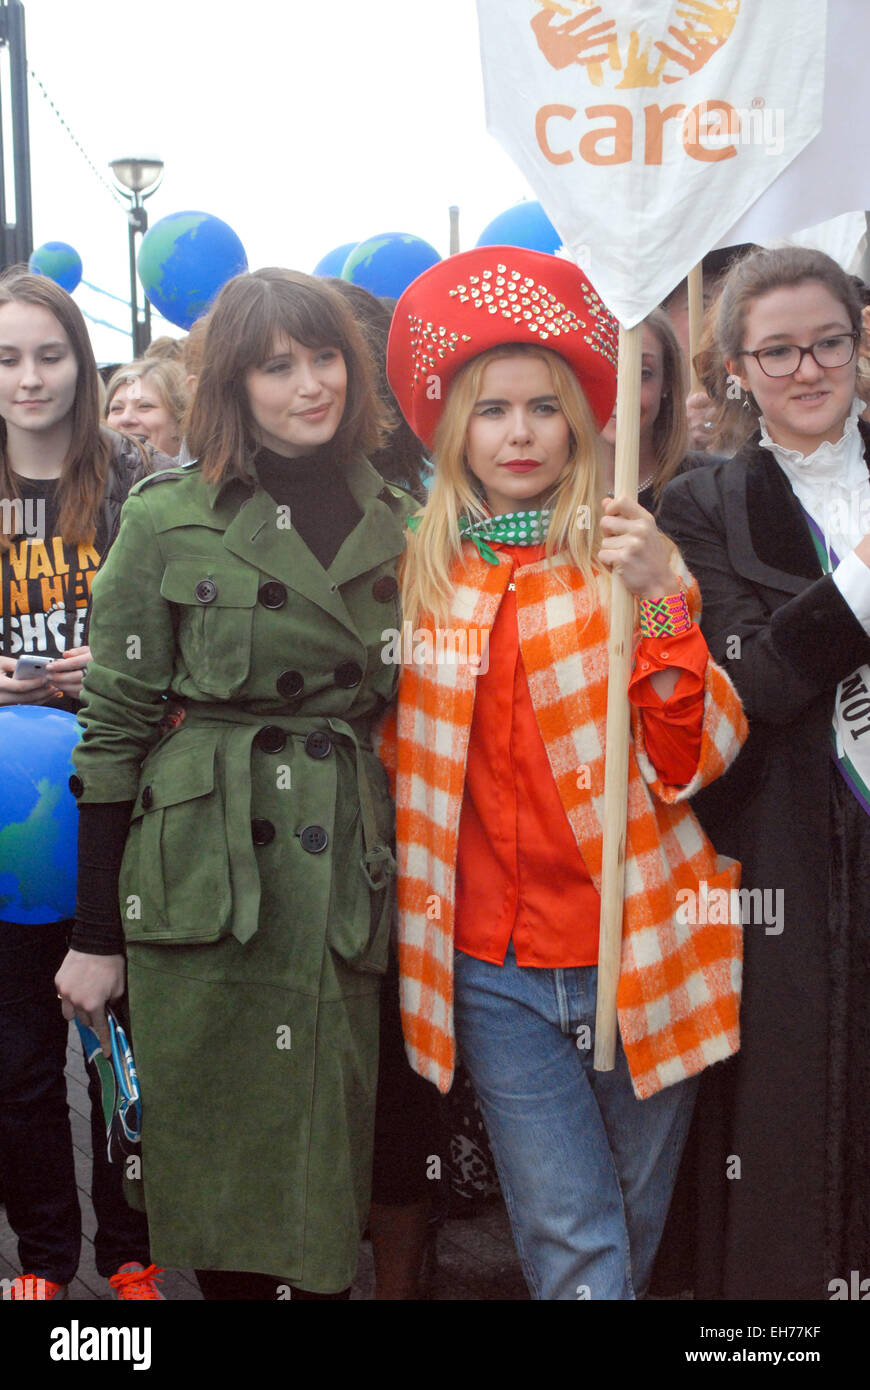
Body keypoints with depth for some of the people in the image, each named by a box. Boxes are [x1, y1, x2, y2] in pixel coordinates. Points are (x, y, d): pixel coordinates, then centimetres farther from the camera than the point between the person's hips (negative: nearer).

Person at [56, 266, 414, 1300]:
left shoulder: (398, 525, 9)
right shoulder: (170, 518, -2)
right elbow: (115, 723, -2)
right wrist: (96, 932, -3)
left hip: (352, 870, 3)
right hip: (208, 869, -3)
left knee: (329, 1157, 8)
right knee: (218, 1155, 5)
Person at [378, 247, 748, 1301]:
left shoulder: (627, 556, -2)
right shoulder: (421, 572, 4)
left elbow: (694, 762, -11)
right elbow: (397, 756, 17)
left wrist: (659, 602, -23)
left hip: (638, 948, -1)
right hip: (494, 965, 1)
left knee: (634, 1234, 14)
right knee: (571, 1248, 0)